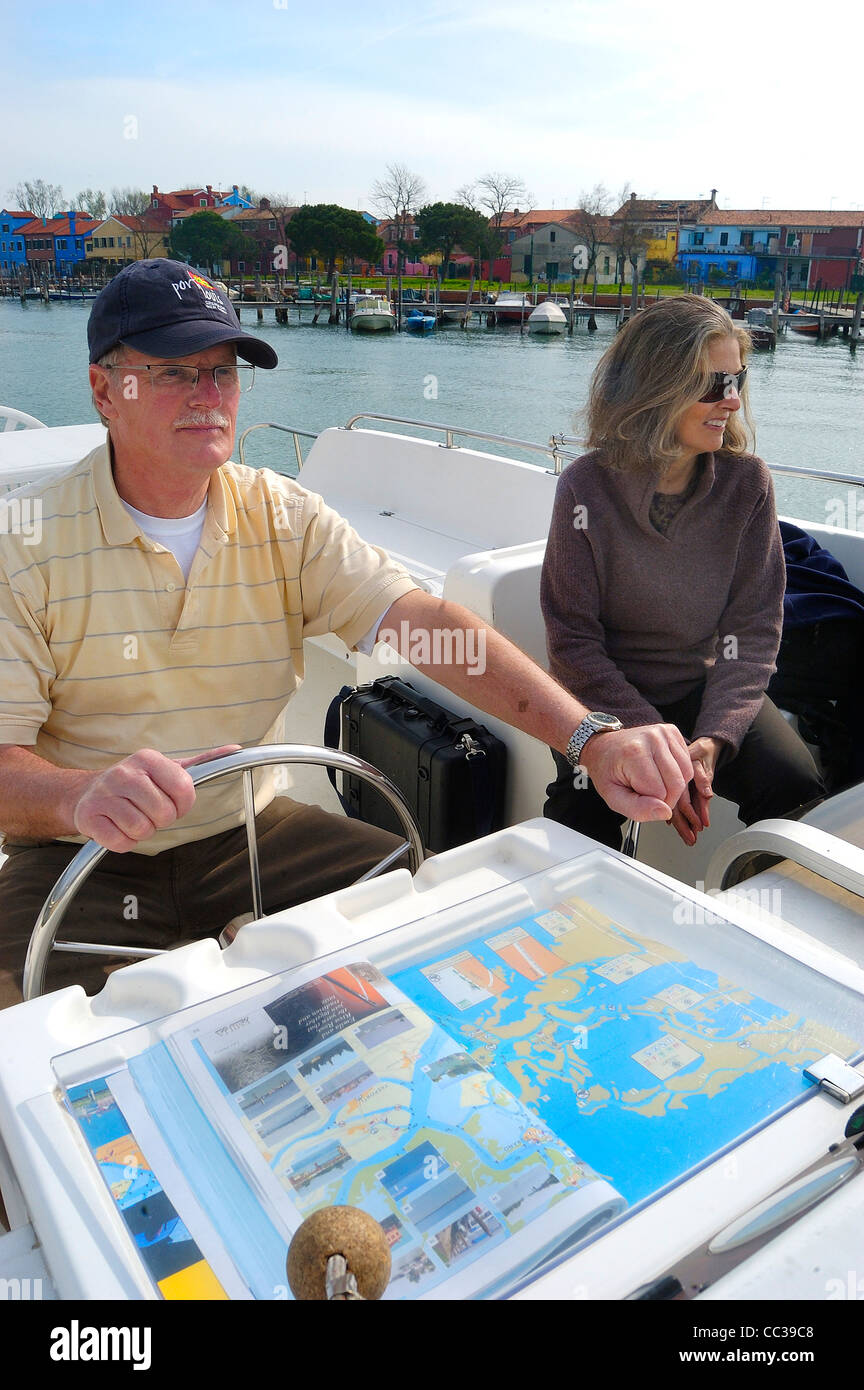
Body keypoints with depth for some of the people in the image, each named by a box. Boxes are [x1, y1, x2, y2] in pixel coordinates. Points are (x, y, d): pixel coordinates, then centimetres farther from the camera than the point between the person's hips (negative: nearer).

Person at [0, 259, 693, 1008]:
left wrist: (594, 739, -28)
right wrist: (81, 796, -40)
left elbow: (425, 622, -15)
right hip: (82, 862, -2)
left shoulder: (284, 517, -2)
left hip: (249, 833, 3)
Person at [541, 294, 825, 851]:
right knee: (585, 820, -25)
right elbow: (575, 640, -13)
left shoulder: (747, 482, -6)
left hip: (707, 689, 3)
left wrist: (713, 738, -22)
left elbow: (754, 627, -6)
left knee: (796, 785, -20)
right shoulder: (588, 486, -14)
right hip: (606, 699, -2)